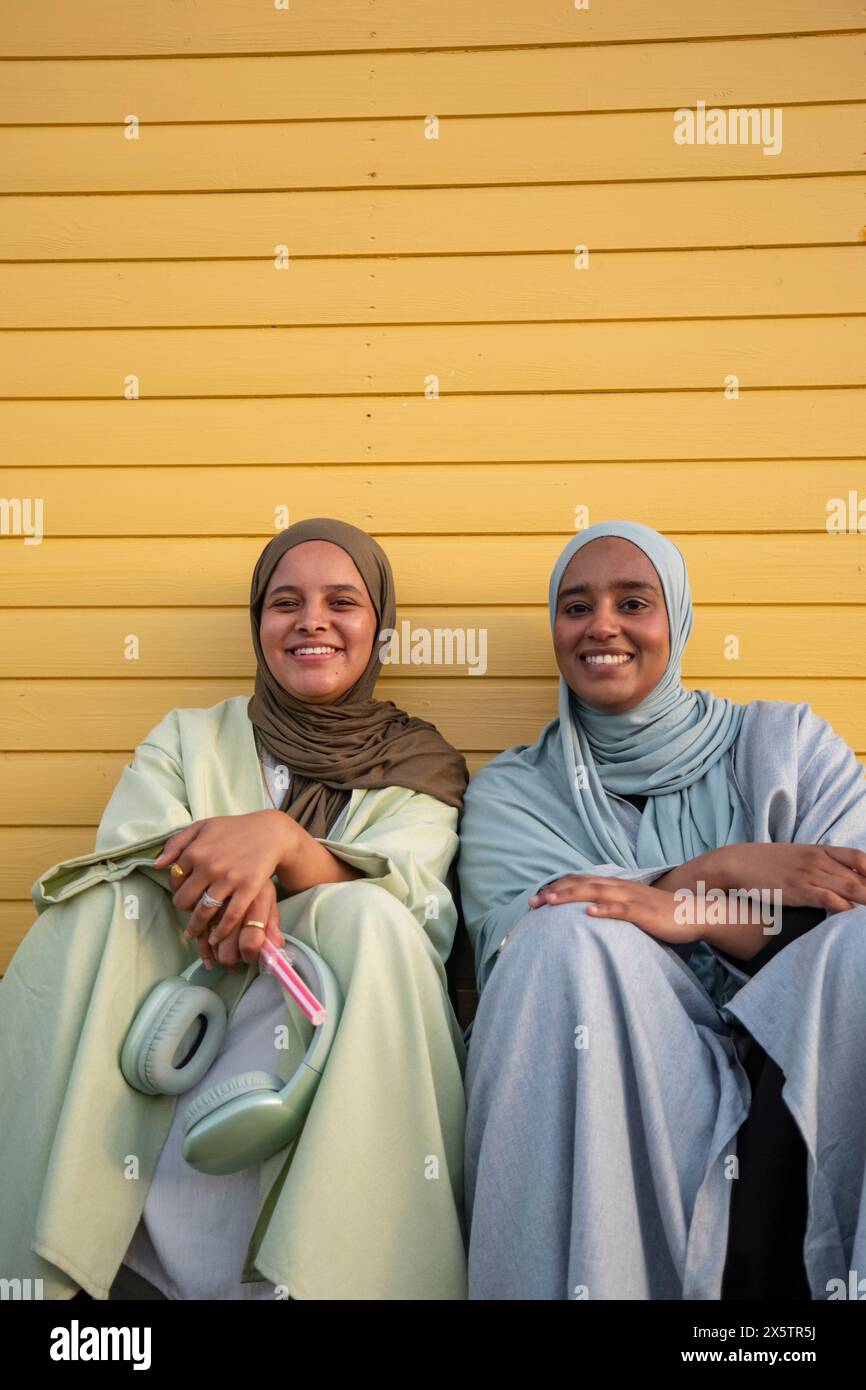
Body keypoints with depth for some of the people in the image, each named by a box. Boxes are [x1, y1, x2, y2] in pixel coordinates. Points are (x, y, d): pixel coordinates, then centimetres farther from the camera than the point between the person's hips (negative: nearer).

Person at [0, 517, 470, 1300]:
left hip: (330, 1055, -1)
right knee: (106, 899, -23)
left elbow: (403, 897, -10)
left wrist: (280, 838, -30)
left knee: (367, 915, -29)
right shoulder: (189, 739, 15)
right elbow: (125, 854, -5)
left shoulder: (423, 769, 9)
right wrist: (216, 872, -28)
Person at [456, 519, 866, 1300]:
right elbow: (536, 942, -7)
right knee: (569, 938, -30)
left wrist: (690, 913, -20)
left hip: (801, 1076, 1)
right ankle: (570, 1282, -20)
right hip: (599, 1091, 0)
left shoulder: (784, 742, 12)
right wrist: (716, 872, -16)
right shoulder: (511, 790, 11)